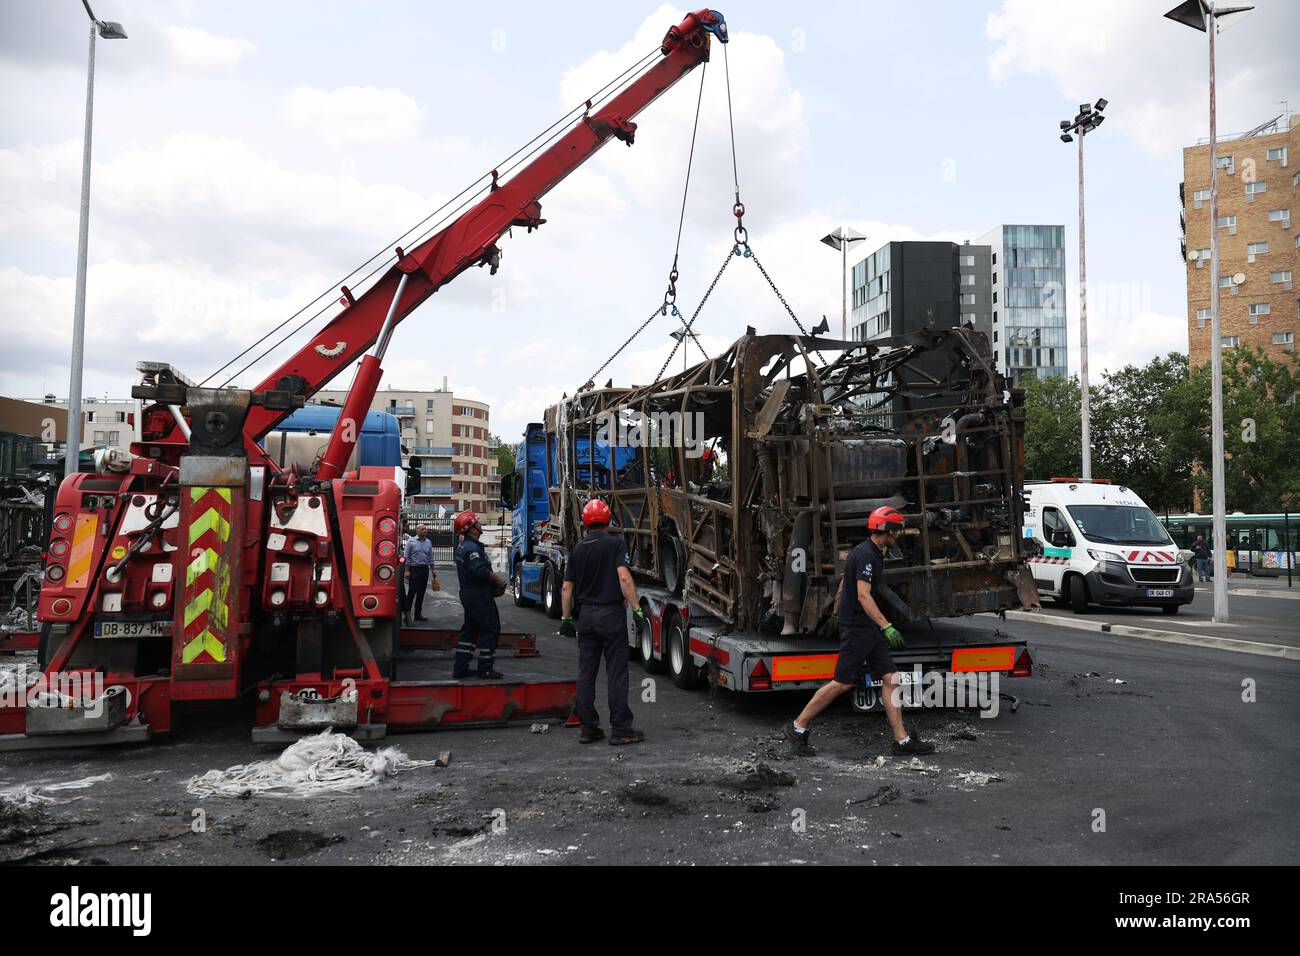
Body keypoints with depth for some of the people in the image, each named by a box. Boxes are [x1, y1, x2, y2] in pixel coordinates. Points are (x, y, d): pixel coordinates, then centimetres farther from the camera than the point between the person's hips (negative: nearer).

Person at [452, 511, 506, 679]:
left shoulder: (462, 546, 15)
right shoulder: (472, 548, -19)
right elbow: (480, 571, -29)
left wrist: (493, 577, 8)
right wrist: (498, 580, -15)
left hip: (468, 594, 10)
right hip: (479, 596, -10)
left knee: (470, 630, 14)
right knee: (490, 629, -3)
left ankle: (460, 668, 16)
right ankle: (485, 669, 0)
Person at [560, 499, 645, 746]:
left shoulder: (577, 549, 9)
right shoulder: (614, 543, -6)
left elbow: (567, 588, 10)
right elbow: (624, 578, -18)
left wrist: (566, 618, 18)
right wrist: (637, 609, -16)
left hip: (586, 614, 5)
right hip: (611, 614, -5)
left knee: (586, 672, 9)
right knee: (616, 672, -2)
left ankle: (588, 728, 12)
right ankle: (620, 729, 0)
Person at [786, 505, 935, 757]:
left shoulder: (872, 553, 15)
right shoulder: (866, 555, -17)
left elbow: (843, 582, 24)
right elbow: (863, 596, -26)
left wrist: (837, 611, 35)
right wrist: (886, 626, -30)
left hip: (870, 629, 10)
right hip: (857, 628, -10)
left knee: (890, 678, 4)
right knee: (843, 683, -5)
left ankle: (902, 740, 7)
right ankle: (798, 727, 6)